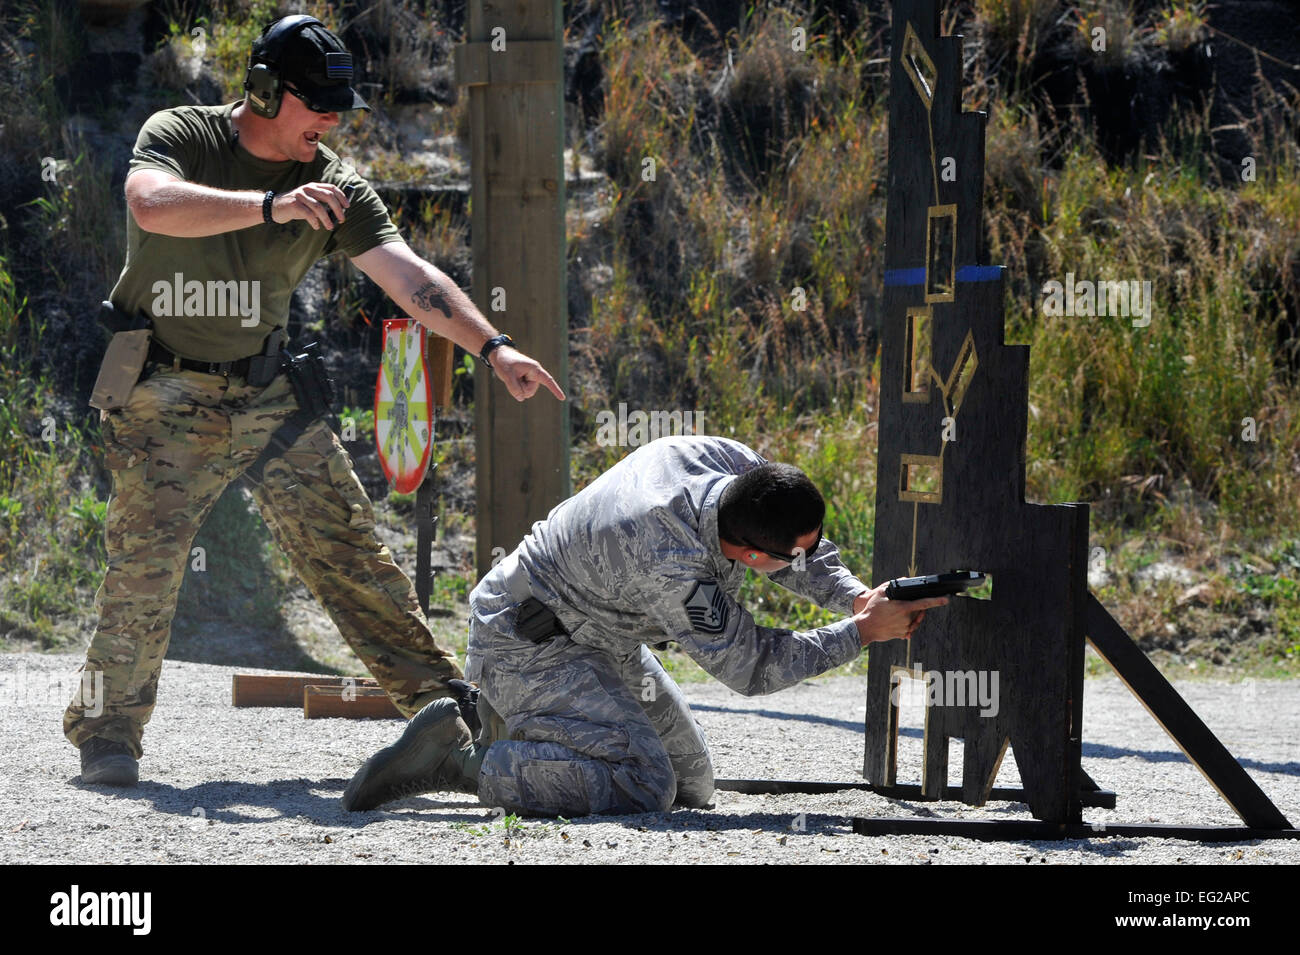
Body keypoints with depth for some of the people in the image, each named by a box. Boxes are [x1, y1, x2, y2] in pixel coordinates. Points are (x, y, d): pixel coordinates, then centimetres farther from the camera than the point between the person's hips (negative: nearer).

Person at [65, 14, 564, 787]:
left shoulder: (335, 186, -2)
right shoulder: (180, 137, -11)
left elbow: (410, 275, -11)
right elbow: (151, 204, -34)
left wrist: (492, 347, -25)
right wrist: (272, 204, -45)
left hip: (271, 394, 4)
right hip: (167, 396, -4)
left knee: (345, 543, 0)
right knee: (146, 555, -14)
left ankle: (442, 698, 5)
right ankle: (108, 730, -3)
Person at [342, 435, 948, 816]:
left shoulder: (731, 462, -15)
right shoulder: (672, 564, -37)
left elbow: (810, 557, 4)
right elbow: (750, 668, -24)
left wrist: (855, 596, -14)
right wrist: (862, 634, -21)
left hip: (600, 640, 10)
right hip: (527, 643, -10)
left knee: (692, 785, 13)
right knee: (644, 785, -24)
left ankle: (509, 722, 19)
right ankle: (451, 759, -14)